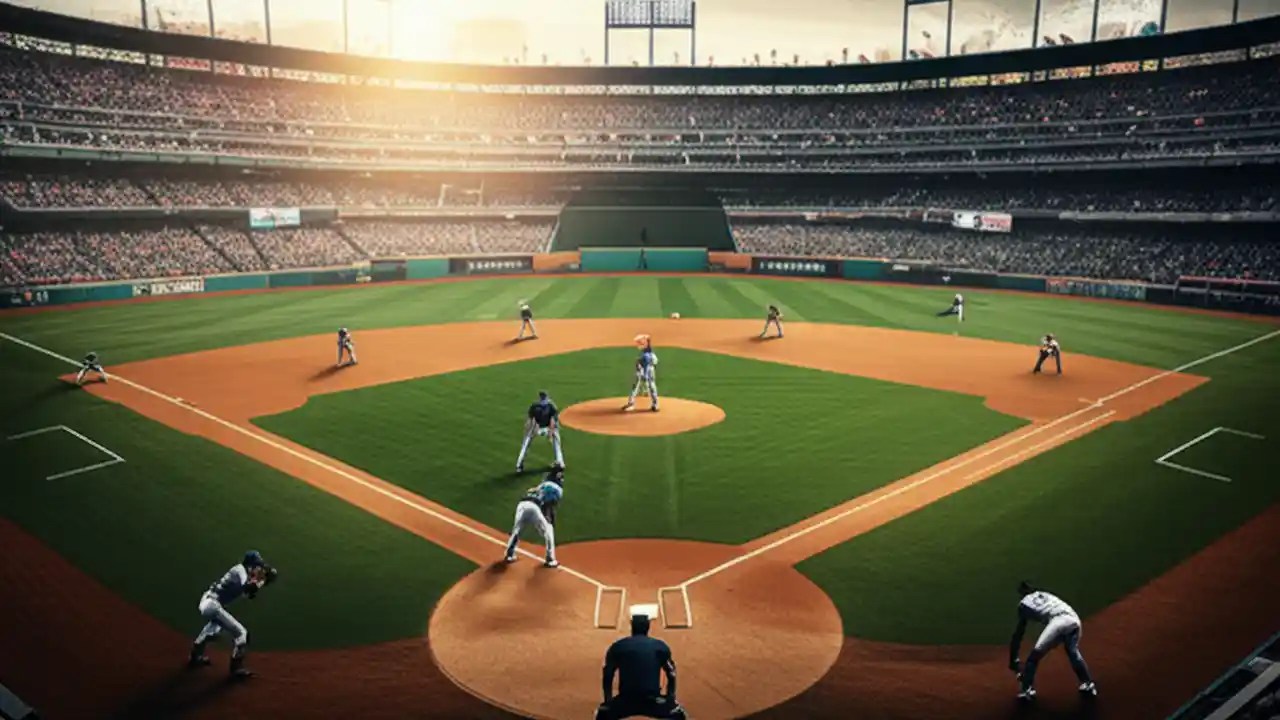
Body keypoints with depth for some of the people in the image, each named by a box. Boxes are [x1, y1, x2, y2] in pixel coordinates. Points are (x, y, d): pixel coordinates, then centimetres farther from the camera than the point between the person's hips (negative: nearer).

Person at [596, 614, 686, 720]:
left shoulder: (617, 646, 10)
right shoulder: (660, 646, 10)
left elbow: (607, 676, 14)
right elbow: (671, 674, 16)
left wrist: (608, 701, 24)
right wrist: (670, 698, 28)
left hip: (625, 702, 0)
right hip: (653, 702, 0)